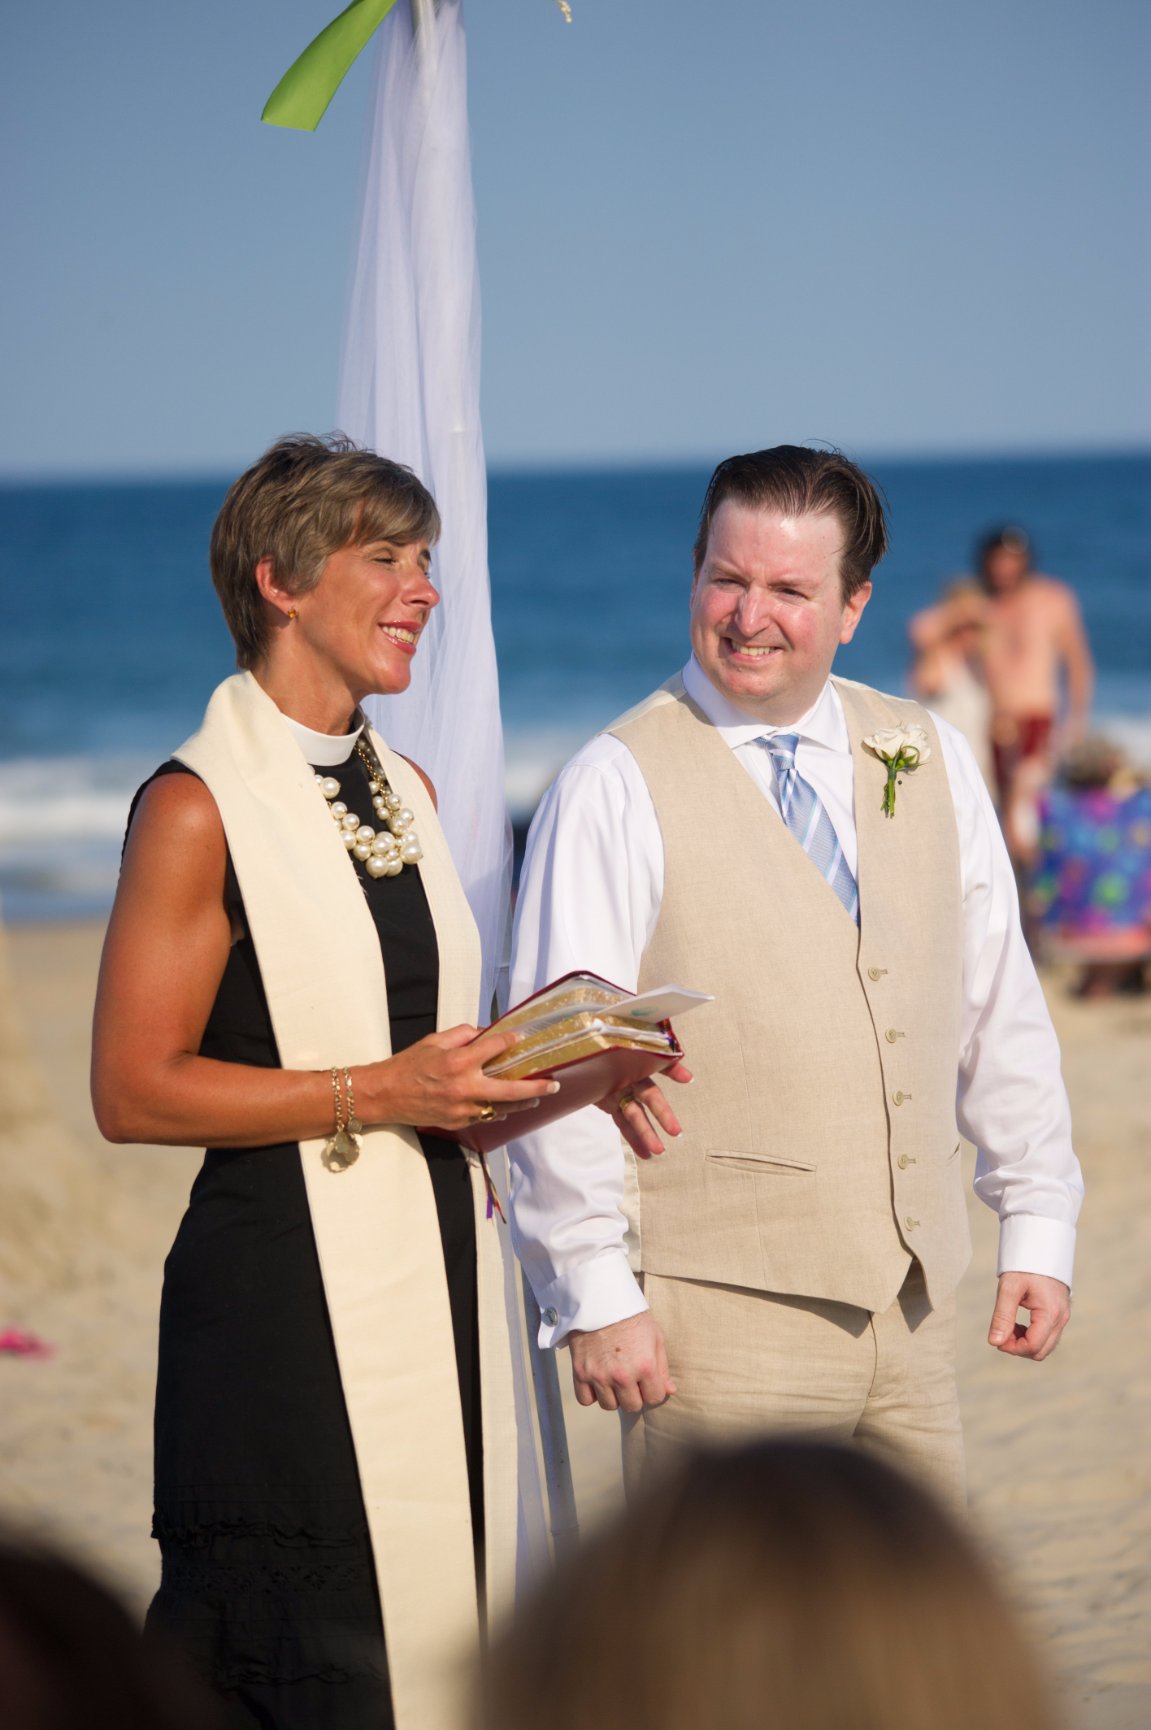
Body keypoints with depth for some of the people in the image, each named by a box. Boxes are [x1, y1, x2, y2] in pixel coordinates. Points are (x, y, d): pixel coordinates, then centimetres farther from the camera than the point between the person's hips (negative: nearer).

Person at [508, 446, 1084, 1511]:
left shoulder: (929, 763, 10)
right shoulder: (619, 787, -6)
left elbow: (1000, 1010, 14)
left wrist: (1039, 1226, 11)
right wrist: (596, 1296, -11)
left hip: (910, 1305, 5)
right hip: (720, 1319, -5)